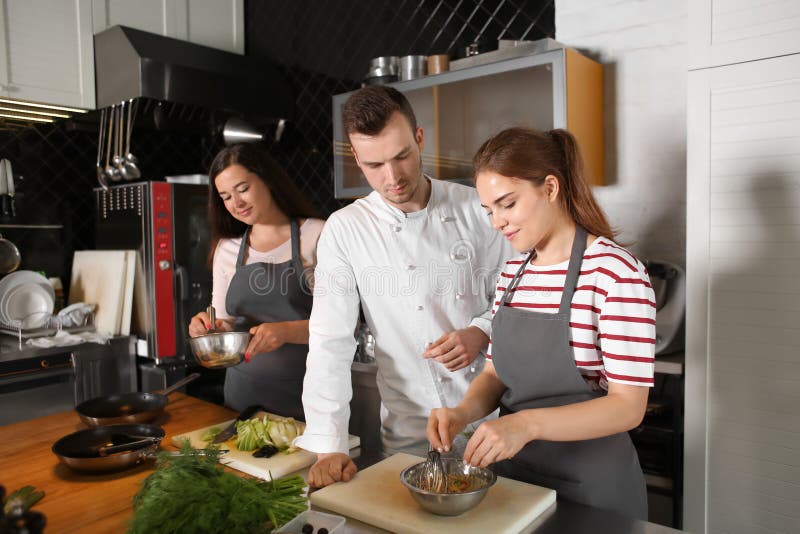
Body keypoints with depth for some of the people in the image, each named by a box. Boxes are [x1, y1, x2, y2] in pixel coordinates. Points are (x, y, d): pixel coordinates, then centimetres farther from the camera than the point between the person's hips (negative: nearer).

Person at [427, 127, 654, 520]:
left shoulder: (616, 272, -18)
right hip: (512, 472, 6)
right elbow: (496, 372, 7)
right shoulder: (513, 273, 3)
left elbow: (628, 406, -20)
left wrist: (527, 423, -32)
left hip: (590, 486, -5)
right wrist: (463, 412, -13)